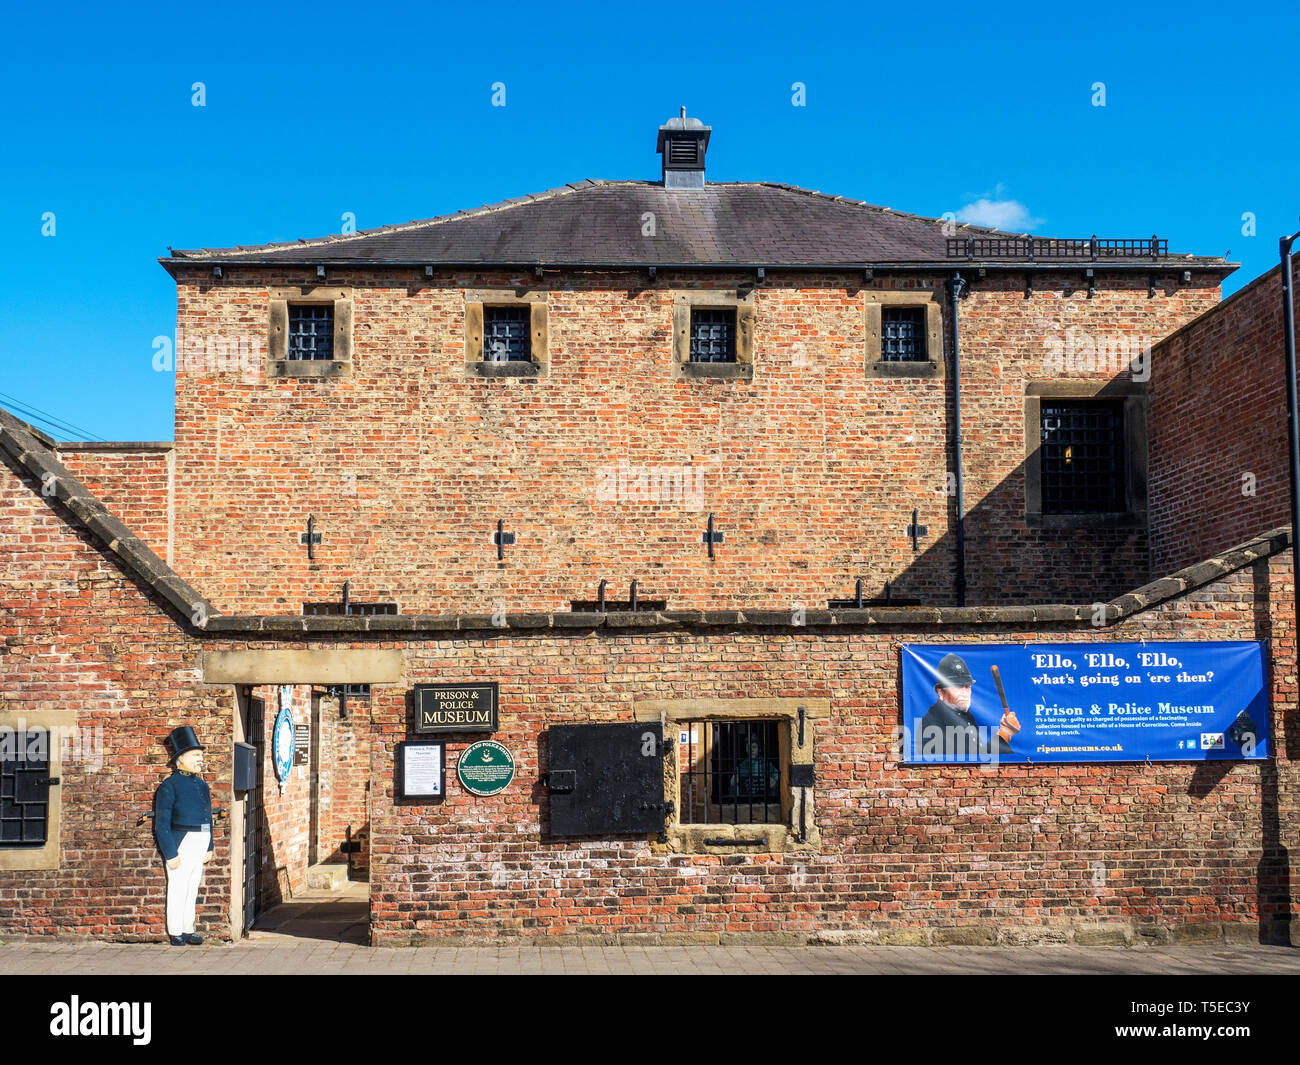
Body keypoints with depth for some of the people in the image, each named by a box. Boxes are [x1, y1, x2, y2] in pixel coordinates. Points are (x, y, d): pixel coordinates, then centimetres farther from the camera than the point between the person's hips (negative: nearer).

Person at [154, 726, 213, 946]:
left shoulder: (201, 785, 15)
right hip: (181, 843, -7)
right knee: (178, 888, -2)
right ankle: (175, 933, 7)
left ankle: (188, 930, 20)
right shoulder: (170, 786, -8)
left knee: (192, 887, 12)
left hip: (200, 844, 7)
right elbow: (162, 824, -10)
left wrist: (209, 848, 16)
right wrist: (170, 854, -14)